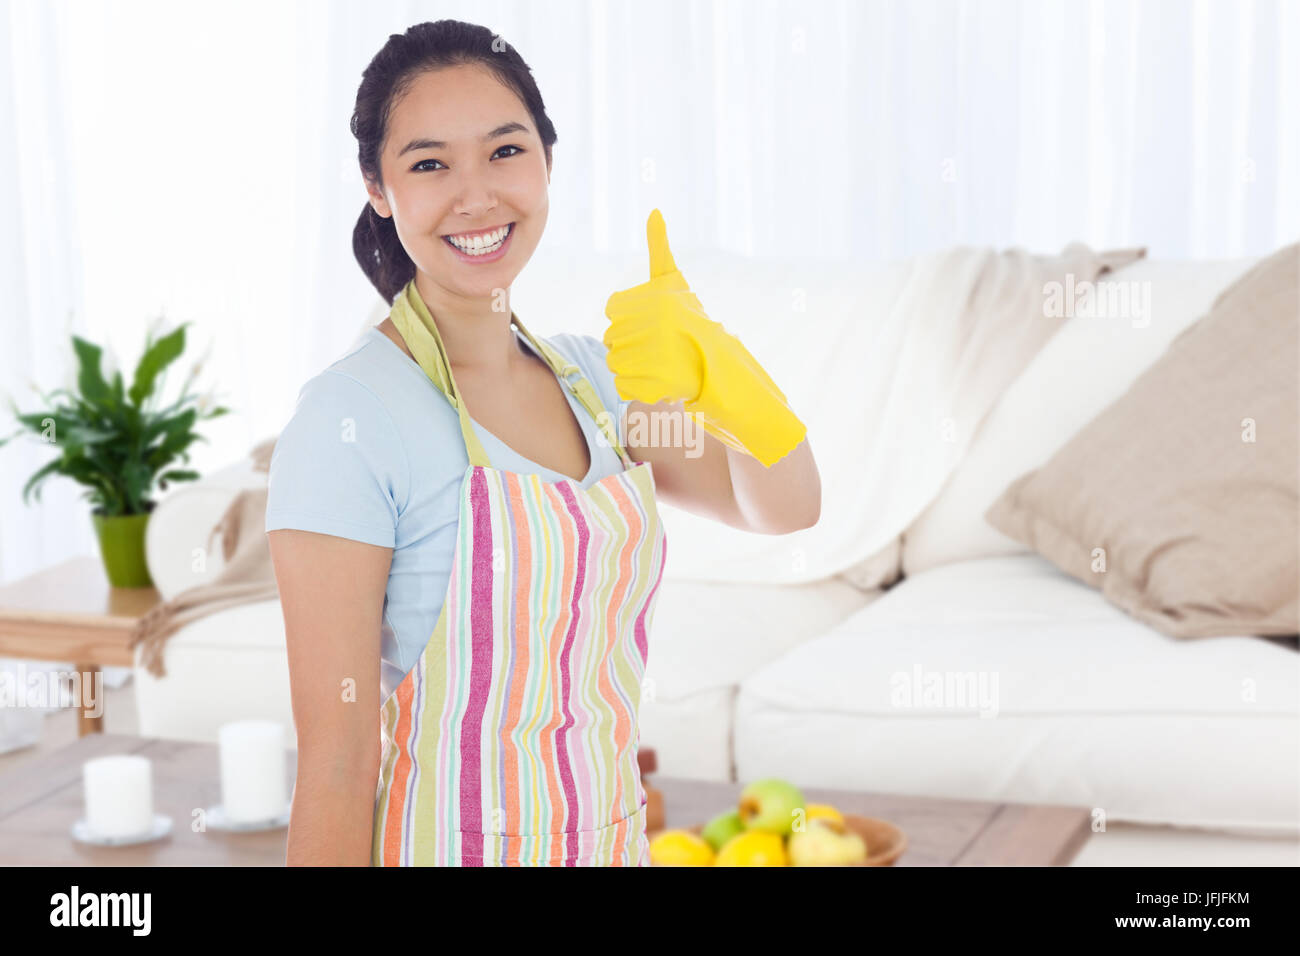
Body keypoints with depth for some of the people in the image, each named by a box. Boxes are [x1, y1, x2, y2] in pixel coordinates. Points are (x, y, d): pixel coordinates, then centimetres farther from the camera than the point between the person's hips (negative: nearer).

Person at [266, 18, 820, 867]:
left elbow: (786, 505, -3)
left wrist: (715, 363, -20)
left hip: (614, 836, 7)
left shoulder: (591, 375, 4)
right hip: (446, 844, -7)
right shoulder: (349, 420, -19)